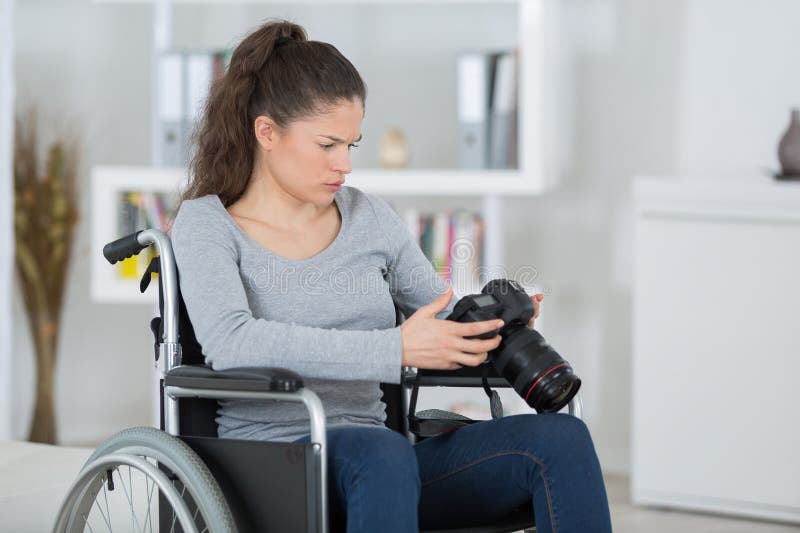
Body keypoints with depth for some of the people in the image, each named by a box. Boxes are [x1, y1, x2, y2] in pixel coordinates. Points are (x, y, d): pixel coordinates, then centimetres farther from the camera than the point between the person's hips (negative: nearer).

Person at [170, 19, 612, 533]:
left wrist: (491, 325, -2)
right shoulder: (206, 223, 0)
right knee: (379, 452, -39)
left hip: (373, 469, 5)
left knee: (561, 438, -18)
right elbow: (230, 342, -20)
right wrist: (397, 350, -25)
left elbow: (446, 315, 25)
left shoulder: (370, 217, 15)